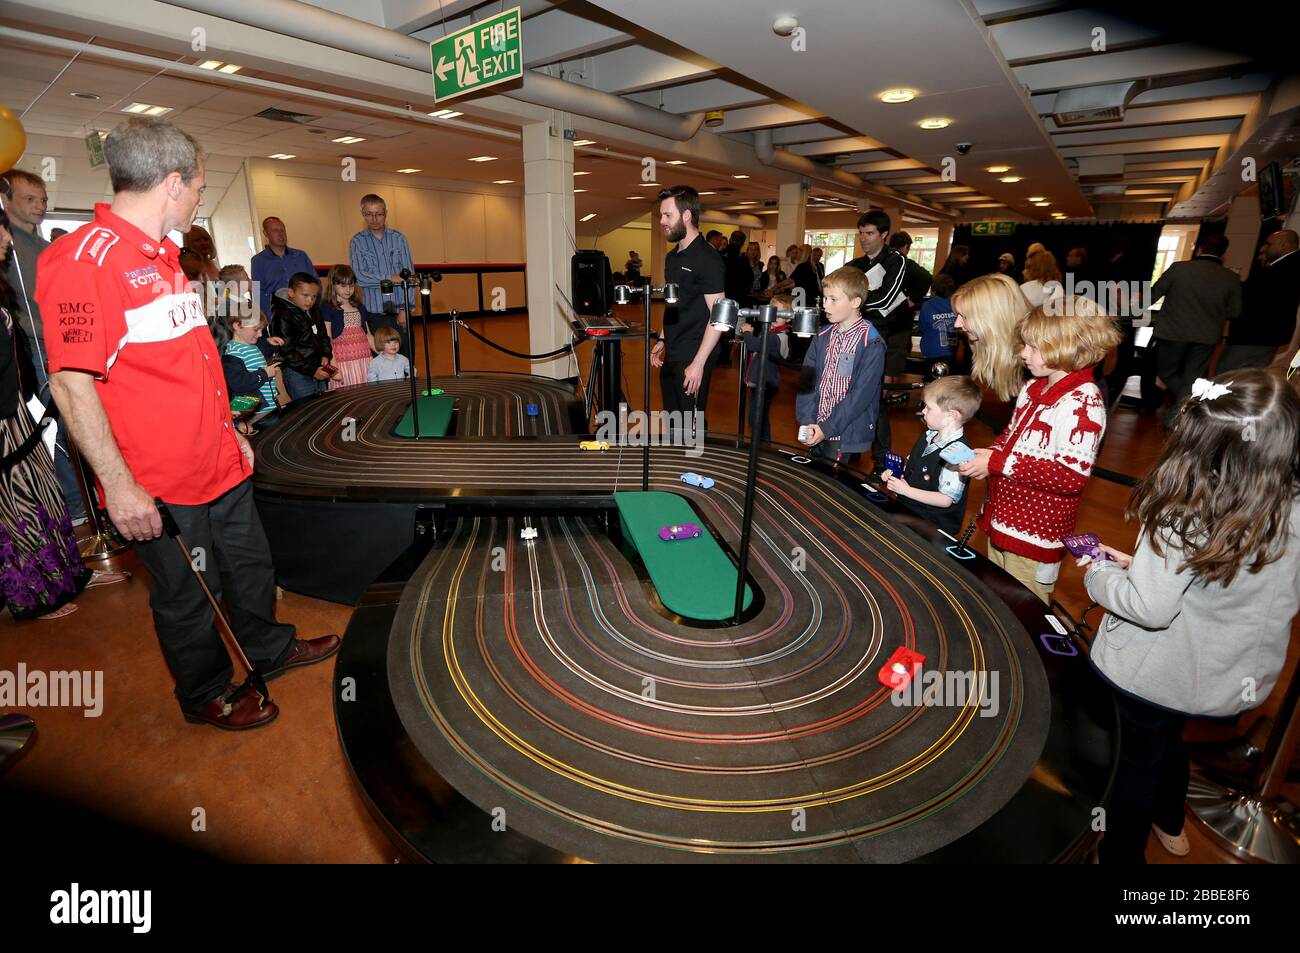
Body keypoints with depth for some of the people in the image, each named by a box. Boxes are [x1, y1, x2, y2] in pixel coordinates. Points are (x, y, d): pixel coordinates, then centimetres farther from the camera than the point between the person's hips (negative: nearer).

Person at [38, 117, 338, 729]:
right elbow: (71, 383, -21)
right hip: (159, 487, -8)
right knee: (188, 597, 11)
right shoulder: (83, 259, -18)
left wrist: (230, 431, 20)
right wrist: (119, 486, -21)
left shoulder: (164, 257, 12)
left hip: (220, 464, 8)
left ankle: (270, 650, 44)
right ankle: (207, 696, 33)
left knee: (250, 564, 22)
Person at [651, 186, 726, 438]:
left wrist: (699, 363, -21)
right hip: (671, 356, 8)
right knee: (672, 425, 15)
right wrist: (663, 340, 16)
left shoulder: (707, 259, -13)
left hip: (692, 360, -8)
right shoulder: (672, 257, 13)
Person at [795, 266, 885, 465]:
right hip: (817, 430, 5)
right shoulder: (823, 336, 5)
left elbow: (861, 395, -17)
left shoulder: (872, 344, -13)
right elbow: (807, 380, 2)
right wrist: (807, 421, -9)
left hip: (847, 434, -5)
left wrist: (827, 428, -19)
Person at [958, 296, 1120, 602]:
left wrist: (999, 462, -27)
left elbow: (1073, 476, -28)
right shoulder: (1033, 388, 5)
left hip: (1035, 535, -8)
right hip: (1001, 520, 8)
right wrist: (986, 455, -5)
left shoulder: (1083, 402, -21)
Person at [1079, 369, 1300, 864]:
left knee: (1134, 762, 18)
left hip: (1150, 674, -6)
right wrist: (1140, 563, 4)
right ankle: (1170, 824, 59)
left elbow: (1150, 608, -31)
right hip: (1223, 679, 6)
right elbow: (1220, 575, 0)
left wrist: (1098, 576, -14)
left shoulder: (1185, 514, -32)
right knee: (1168, 740, 33)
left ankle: (1121, 854, 41)